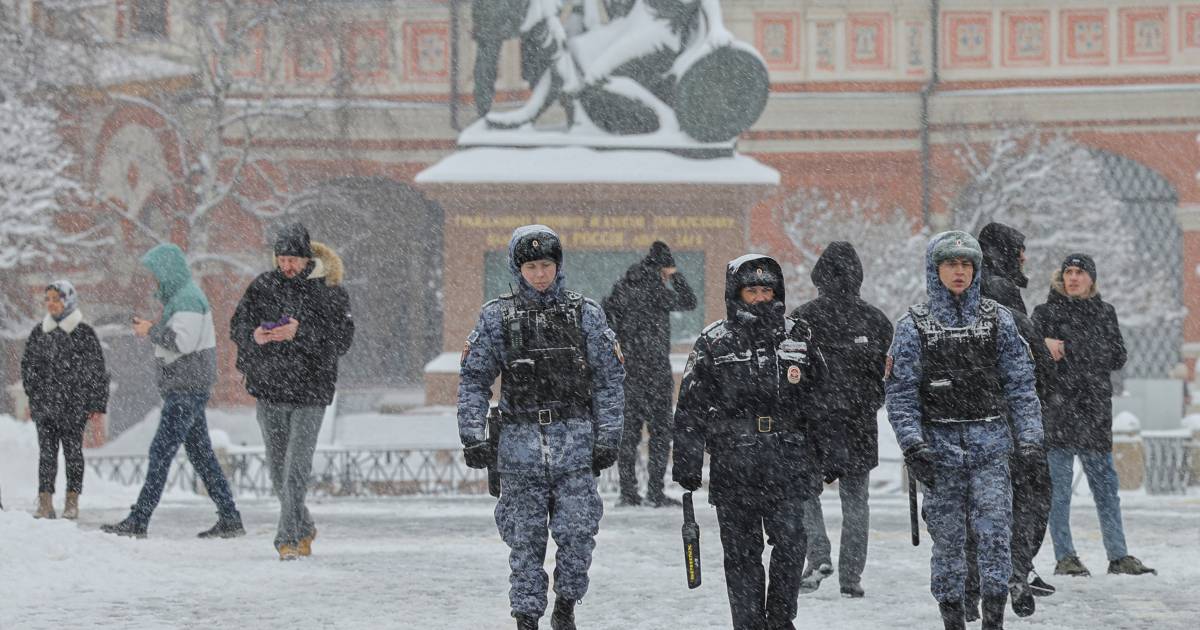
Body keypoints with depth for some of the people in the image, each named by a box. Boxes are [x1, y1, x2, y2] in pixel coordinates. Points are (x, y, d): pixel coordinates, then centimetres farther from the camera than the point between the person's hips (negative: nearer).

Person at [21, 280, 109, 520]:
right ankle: (45, 501, -2)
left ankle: (72, 501, 11)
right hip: (44, 405, 3)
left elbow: (97, 371, -2)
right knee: (46, 452, 0)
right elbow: (27, 364, 18)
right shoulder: (39, 332, 9)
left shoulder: (84, 333, -3)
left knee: (73, 451, 3)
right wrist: (33, 394, 9)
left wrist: (98, 406, -4)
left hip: (73, 405, -3)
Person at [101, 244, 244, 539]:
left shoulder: (188, 298, -14)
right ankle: (229, 518, 11)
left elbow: (182, 340, -25)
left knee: (161, 452, -11)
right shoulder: (177, 296, 18)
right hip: (184, 389, 10)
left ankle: (138, 520, -12)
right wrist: (150, 328, 6)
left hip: (187, 389, -10)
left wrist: (151, 330, -12)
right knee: (201, 454, 10)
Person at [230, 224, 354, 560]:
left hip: (310, 392, -4)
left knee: (297, 467, -12)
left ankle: (288, 539, -11)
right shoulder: (263, 286, 5)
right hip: (269, 387, 4)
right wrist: (254, 336, -16)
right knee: (278, 467, 11)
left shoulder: (329, 290, -3)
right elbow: (237, 326, 7)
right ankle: (304, 529, 29)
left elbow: (342, 337, -10)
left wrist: (300, 333, -23)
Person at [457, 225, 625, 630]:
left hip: (576, 440, 0)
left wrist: (608, 439, 1)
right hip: (520, 441, 0)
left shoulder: (585, 314, 4)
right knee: (524, 539, 3)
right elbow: (473, 381, 5)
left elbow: (609, 380, 6)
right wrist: (473, 438, -3)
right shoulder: (497, 318, 3)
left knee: (577, 533, -5)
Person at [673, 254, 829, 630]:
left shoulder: (798, 337, 10)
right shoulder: (714, 343, 3)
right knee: (742, 553, 3)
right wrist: (687, 465, -2)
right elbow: (690, 408, 2)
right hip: (732, 465, -1)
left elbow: (821, 399, 15)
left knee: (791, 544, -3)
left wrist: (828, 455, 14)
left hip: (788, 463, 1)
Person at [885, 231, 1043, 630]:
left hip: (990, 446, 1)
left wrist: (1029, 438, 0)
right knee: (947, 539, 3)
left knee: (995, 534, -7)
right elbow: (900, 392, 0)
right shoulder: (914, 325, 2)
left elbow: (1020, 384, 8)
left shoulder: (997, 320, 7)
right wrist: (912, 445, -10)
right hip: (940, 446, -1)